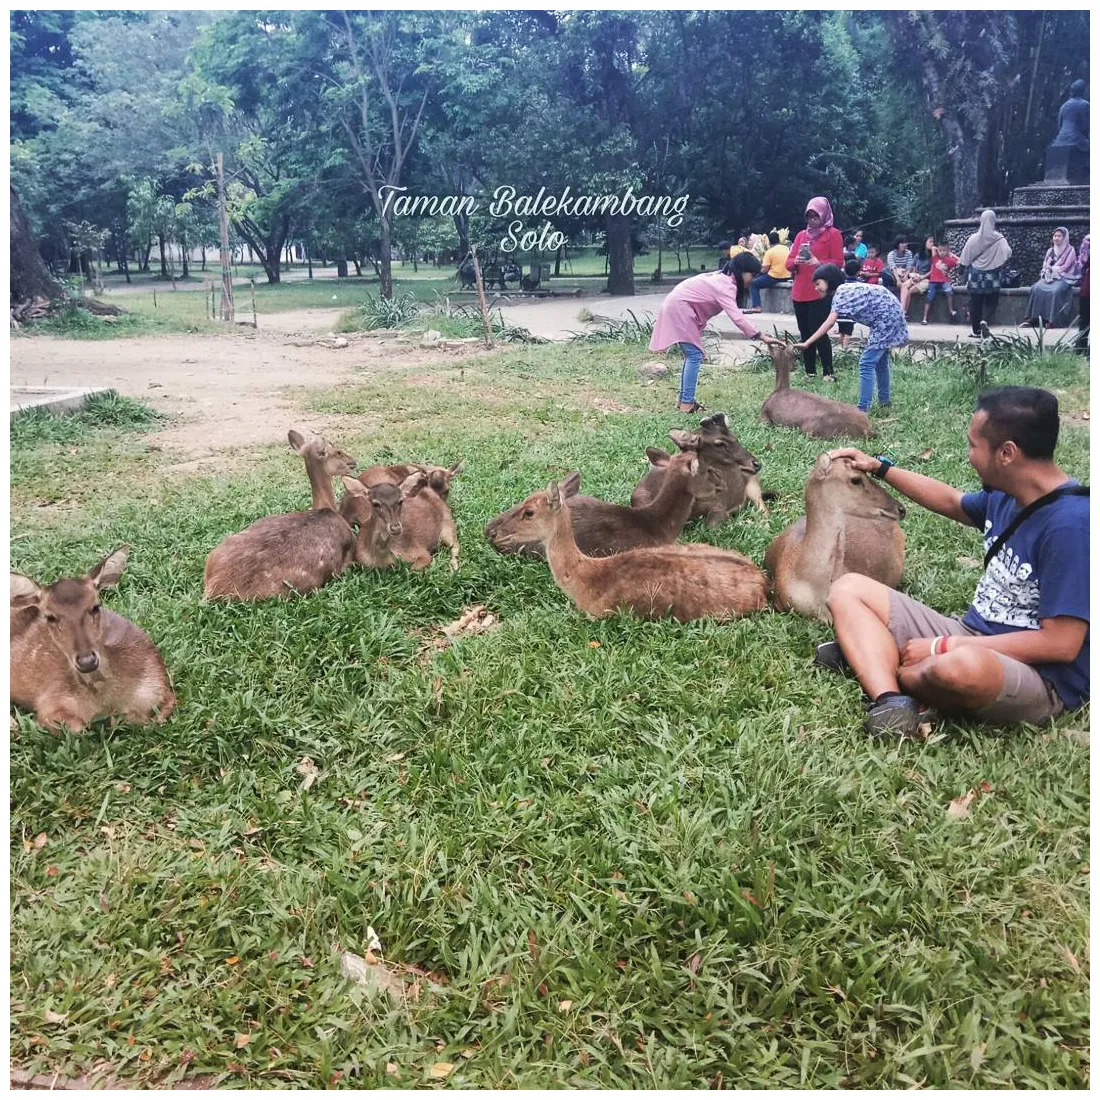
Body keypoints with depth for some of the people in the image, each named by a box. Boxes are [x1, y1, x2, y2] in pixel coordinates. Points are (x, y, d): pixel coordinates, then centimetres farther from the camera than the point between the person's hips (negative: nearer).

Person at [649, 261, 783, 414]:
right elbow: (737, 317, -28)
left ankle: (684, 400, 15)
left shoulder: (721, 279, 11)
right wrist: (763, 337, -30)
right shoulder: (725, 286, -19)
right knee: (694, 355, -10)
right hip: (679, 309, -10)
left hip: (675, 306, 10)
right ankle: (687, 404, -11)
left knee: (691, 355, 12)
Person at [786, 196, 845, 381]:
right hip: (799, 293, 6)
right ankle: (810, 373, 13)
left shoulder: (833, 234, 1)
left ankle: (828, 373, -5)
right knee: (805, 333, 7)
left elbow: (838, 262, -6)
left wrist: (819, 263, -21)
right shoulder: (801, 234, 17)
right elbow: (789, 263, 13)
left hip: (820, 293, -6)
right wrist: (796, 262, -9)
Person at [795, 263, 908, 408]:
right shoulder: (845, 290, 10)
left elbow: (829, 322, -32)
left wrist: (806, 343, -38)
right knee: (880, 360, 23)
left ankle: (863, 409, -15)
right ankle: (884, 401, 37)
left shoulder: (840, 294, -19)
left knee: (866, 363, -13)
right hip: (889, 315, 11)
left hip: (886, 316, -11)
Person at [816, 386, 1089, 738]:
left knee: (961, 666, -44)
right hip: (973, 640, 9)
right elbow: (951, 502, 28)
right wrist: (879, 468, 30)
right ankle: (890, 700, -23)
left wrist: (943, 647, -20)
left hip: (1040, 680, -9)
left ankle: (872, 660, -9)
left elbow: (1061, 644, -24)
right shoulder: (1005, 496, 4)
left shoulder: (1071, 523, -23)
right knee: (848, 589, 3)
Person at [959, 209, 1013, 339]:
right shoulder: (999, 239, -8)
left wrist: (968, 269, 14)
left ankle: (976, 330, 12)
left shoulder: (974, 238, -5)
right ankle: (985, 321, -18)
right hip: (992, 277, -1)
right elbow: (1007, 254, -14)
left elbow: (965, 258, -1)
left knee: (975, 302, 9)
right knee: (990, 302, 8)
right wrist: (1000, 267, 3)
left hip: (975, 275, 1)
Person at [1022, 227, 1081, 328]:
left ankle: (1053, 320, -37)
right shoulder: (1050, 250, 19)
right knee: (1036, 288, -25)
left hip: (1063, 278, -5)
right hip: (1050, 276, 5)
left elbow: (1065, 267, -8)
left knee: (1055, 290, -36)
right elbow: (1045, 265, 12)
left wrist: (1051, 268, -4)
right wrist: (1047, 272, -9)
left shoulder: (1070, 250, 2)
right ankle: (1034, 318, -30)